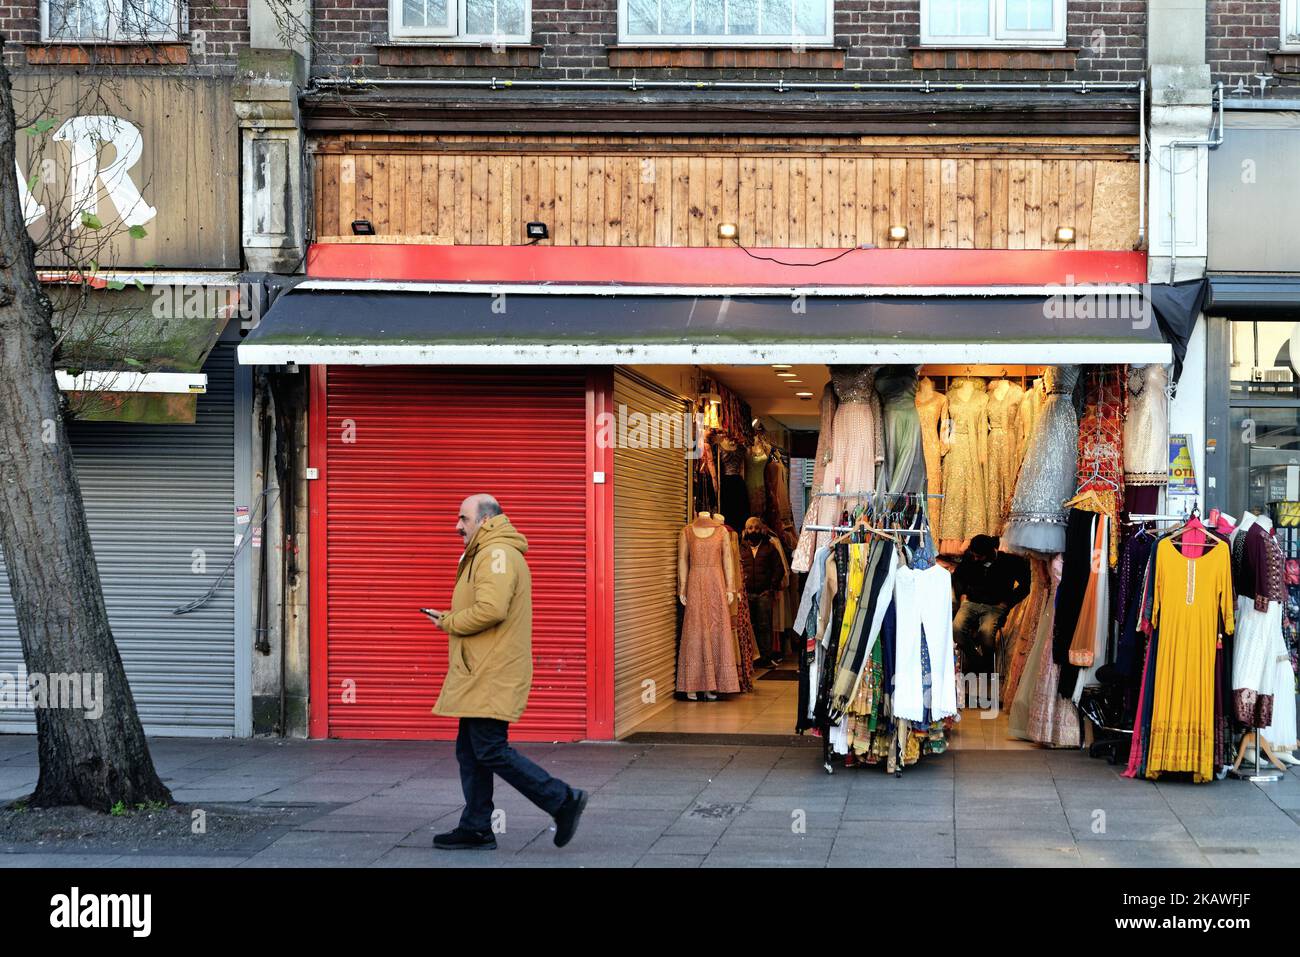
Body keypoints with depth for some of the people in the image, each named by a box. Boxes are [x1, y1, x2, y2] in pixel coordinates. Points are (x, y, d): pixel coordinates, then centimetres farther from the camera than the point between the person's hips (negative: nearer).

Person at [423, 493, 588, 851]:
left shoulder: (497, 554, -14)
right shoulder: (486, 554, 21)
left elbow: (491, 609, -26)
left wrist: (448, 622, -12)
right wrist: (450, 619, 9)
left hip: (492, 676, -11)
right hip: (482, 674, 11)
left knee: (491, 751, -10)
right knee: (470, 751, 11)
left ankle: (563, 800, -4)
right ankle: (477, 828, 15)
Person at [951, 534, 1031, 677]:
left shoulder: (1010, 561, -7)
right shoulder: (969, 557, 4)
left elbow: (1025, 584, 2)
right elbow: (957, 576, 23)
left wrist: (1007, 602, -3)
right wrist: (962, 595, 8)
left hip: (996, 606, -3)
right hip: (971, 602, 3)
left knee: (986, 632, -35)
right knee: (957, 628, -29)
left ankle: (987, 665, -4)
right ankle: (975, 662, -6)